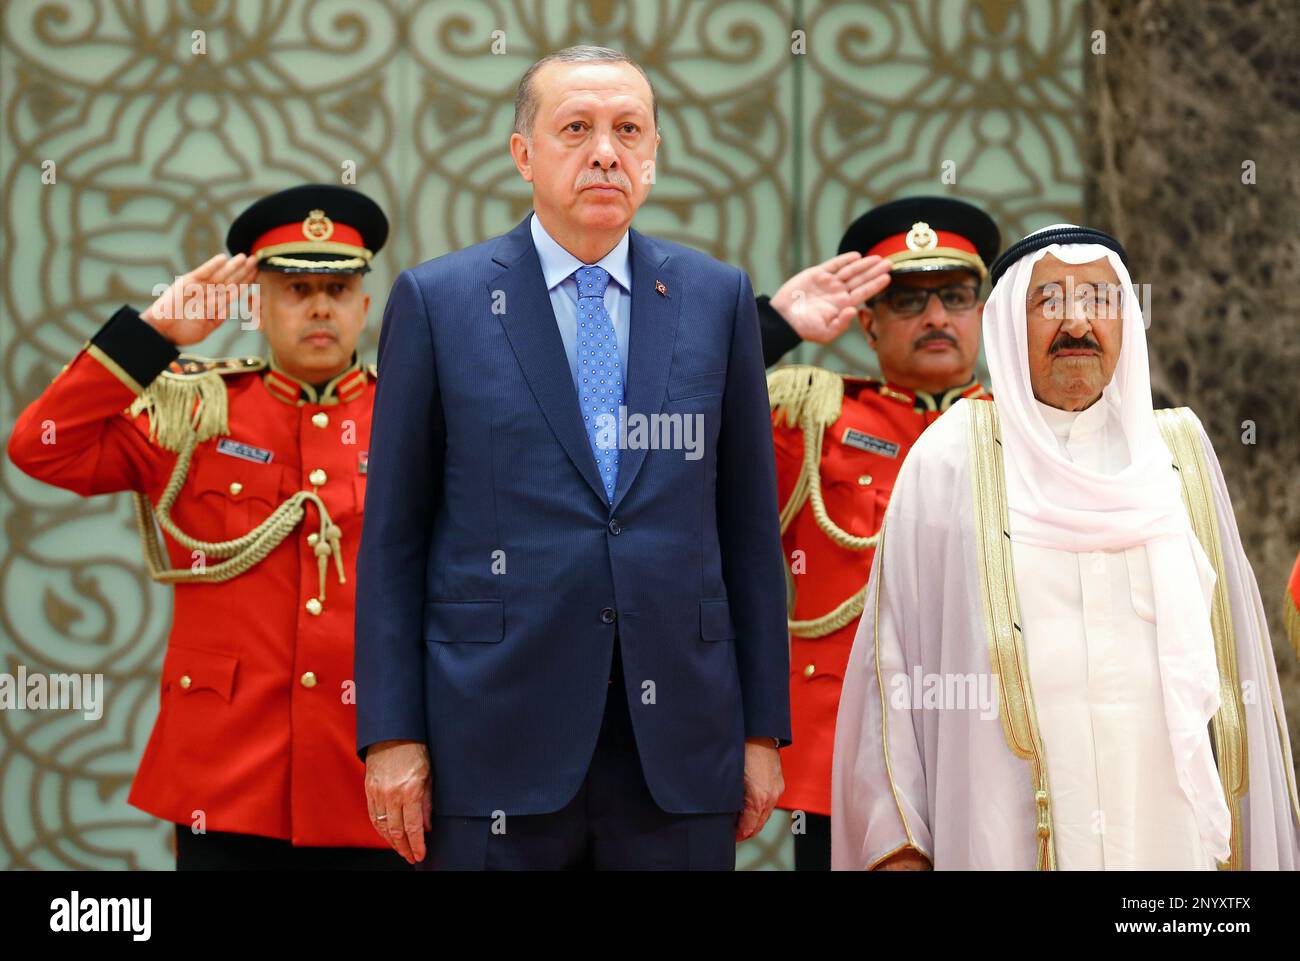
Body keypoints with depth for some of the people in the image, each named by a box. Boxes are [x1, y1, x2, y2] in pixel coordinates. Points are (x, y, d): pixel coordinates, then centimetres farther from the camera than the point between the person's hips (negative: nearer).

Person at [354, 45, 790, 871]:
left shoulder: (718, 299, 9)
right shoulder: (437, 301, 3)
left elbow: (749, 524, 9)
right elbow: (393, 535, 2)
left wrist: (763, 731, 6)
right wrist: (392, 736, -4)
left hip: (678, 751, 2)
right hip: (497, 744, -2)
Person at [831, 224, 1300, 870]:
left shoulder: (1180, 454, 12)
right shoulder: (951, 459, 4)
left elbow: (1232, 647, 12)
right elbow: (892, 652, 2)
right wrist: (897, 843, -5)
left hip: (1170, 824, 2)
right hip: (1009, 834, -2)